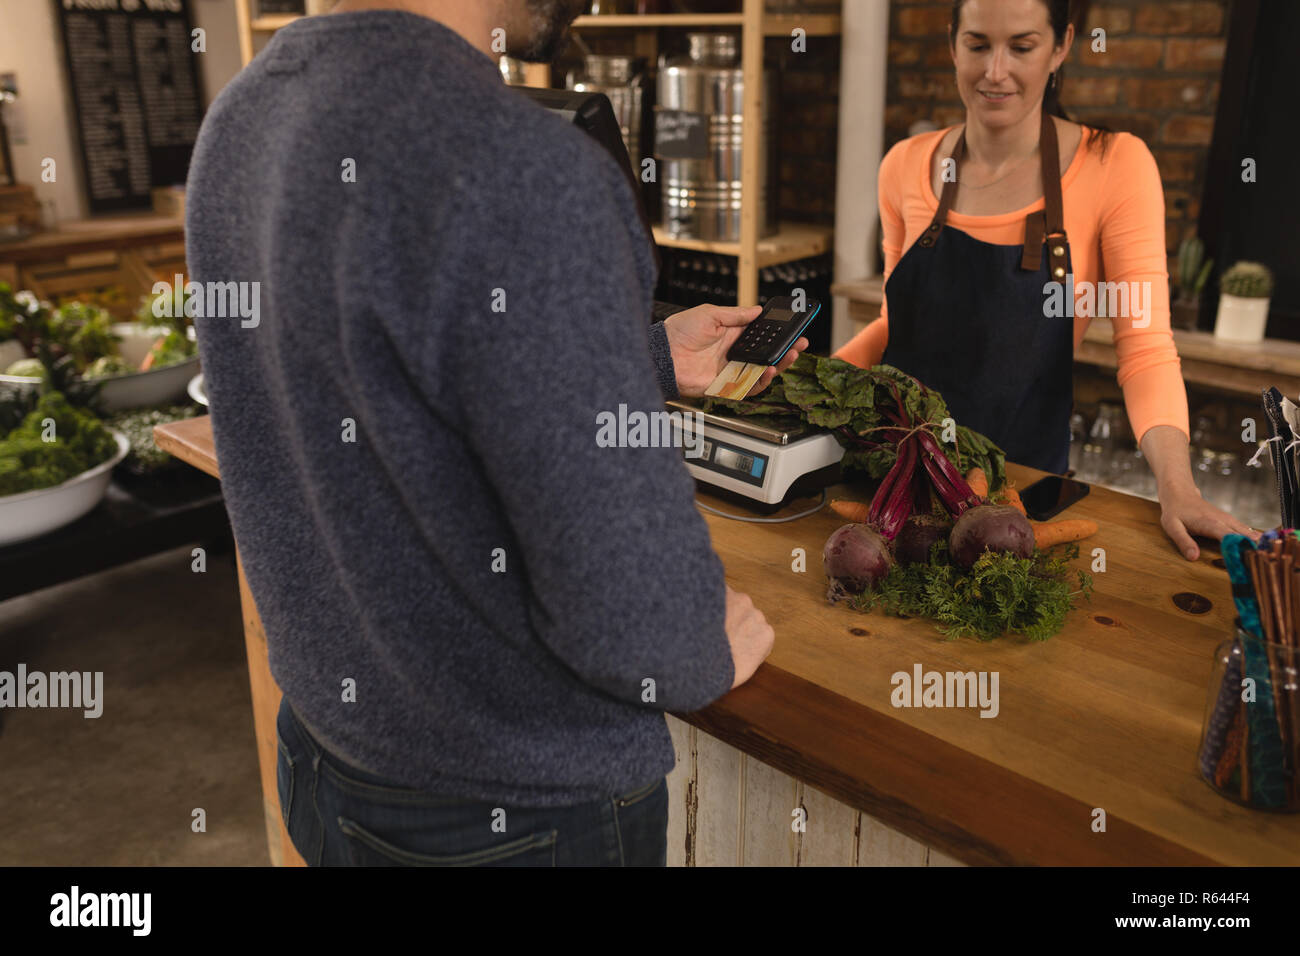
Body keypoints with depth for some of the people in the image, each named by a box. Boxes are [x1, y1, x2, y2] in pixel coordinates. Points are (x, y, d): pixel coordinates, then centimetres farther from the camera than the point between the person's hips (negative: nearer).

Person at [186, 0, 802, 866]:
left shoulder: (240, 114, -3)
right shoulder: (520, 172, -31)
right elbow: (627, 604, -29)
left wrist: (652, 357, 12)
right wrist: (711, 657, -6)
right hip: (521, 813, -7)